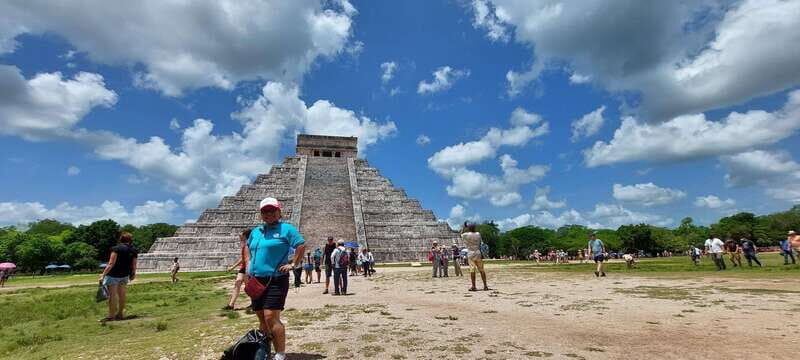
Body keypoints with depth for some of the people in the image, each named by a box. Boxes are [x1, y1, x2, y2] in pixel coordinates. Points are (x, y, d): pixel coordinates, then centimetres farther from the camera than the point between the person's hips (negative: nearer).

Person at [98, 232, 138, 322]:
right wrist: (133, 274, 19)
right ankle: (120, 314, 24)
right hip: (125, 275, 6)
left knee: (112, 295, 0)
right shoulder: (133, 251, 2)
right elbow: (134, 265, 5)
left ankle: (111, 315, 4)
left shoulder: (117, 249, -14)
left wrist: (103, 274, -12)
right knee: (122, 295, 14)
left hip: (114, 275, -6)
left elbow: (111, 264, -17)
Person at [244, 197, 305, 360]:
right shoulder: (255, 231, 14)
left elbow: (301, 245, -11)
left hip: (276, 279, -7)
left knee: (271, 317, -13)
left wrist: (292, 264, -13)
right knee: (261, 318, 15)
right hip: (256, 280, 7)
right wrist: (249, 262, 17)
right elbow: (247, 246, 31)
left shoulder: (286, 228, -7)